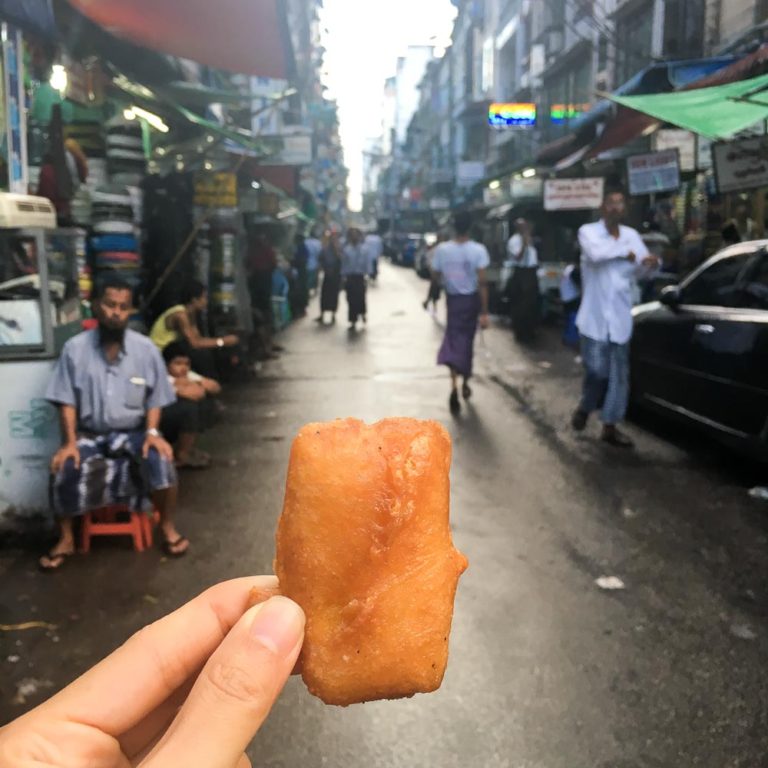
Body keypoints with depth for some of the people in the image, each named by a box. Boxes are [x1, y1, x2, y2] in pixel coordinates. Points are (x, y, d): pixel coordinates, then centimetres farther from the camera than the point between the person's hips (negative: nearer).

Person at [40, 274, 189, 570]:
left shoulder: (146, 349, -3)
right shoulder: (75, 348, -5)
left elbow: (155, 398, 1)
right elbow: (67, 401, -3)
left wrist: (152, 432, -15)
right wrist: (69, 442, -14)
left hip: (133, 432, 0)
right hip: (89, 434, 0)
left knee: (161, 461, -29)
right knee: (63, 471, -27)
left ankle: (168, 527, -6)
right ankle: (66, 539, -1)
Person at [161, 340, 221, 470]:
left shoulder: (187, 375, 2)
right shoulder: (163, 379, -23)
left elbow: (216, 387, -2)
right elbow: (196, 394, -36)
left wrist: (198, 384, -18)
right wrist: (196, 386, -15)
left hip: (173, 425, 8)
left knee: (205, 402, -5)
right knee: (189, 406, -29)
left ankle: (187, 447, 1)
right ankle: (182, 456, -12)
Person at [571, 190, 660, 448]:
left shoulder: (632, 235, 11)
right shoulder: (588, 231, -3)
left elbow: (641, 270, 6)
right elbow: (596, 253, -25)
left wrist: (650, 263, -17)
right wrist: (625, 252, -11)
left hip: (621, 317, 5)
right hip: (595, 316, -4)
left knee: (619, 375, 5)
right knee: (597, 371, -6)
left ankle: (610, 426, 15)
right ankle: (584, 408, 24)